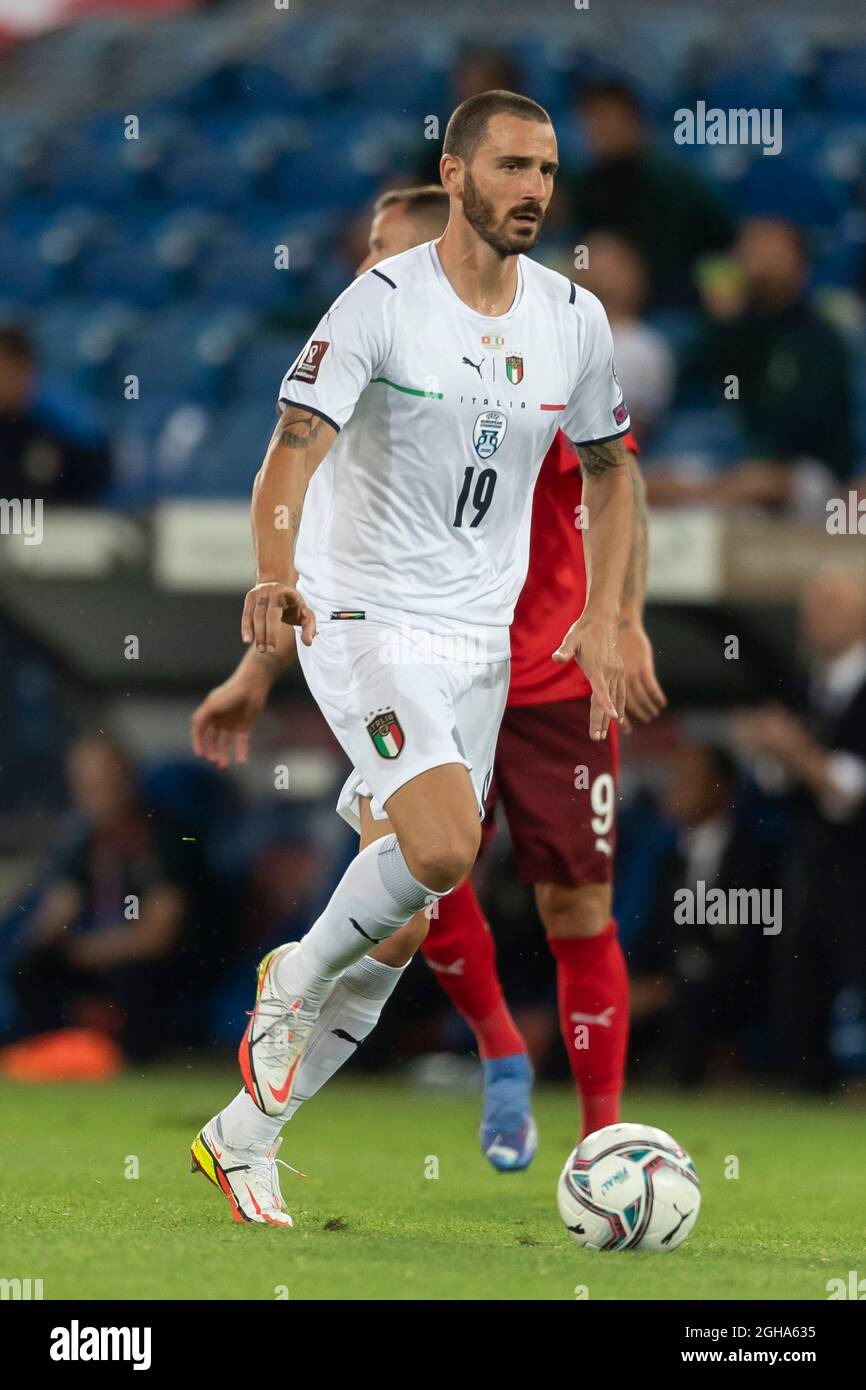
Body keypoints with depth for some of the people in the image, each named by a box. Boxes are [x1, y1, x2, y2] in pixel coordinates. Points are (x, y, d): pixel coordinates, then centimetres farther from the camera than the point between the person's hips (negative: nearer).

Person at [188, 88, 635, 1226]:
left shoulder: (575, 320, 4)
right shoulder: (384, 304, -13)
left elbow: (608, 470, 18)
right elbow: (295, 448, -23)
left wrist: (603, 622, 8)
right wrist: (276, 575, -41)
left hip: (482, 640, 6)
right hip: (366, 620, -6)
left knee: (403, 930, 4)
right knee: (442, 850, -27)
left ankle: (242, 1138, 16)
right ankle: (293, 986, 2)